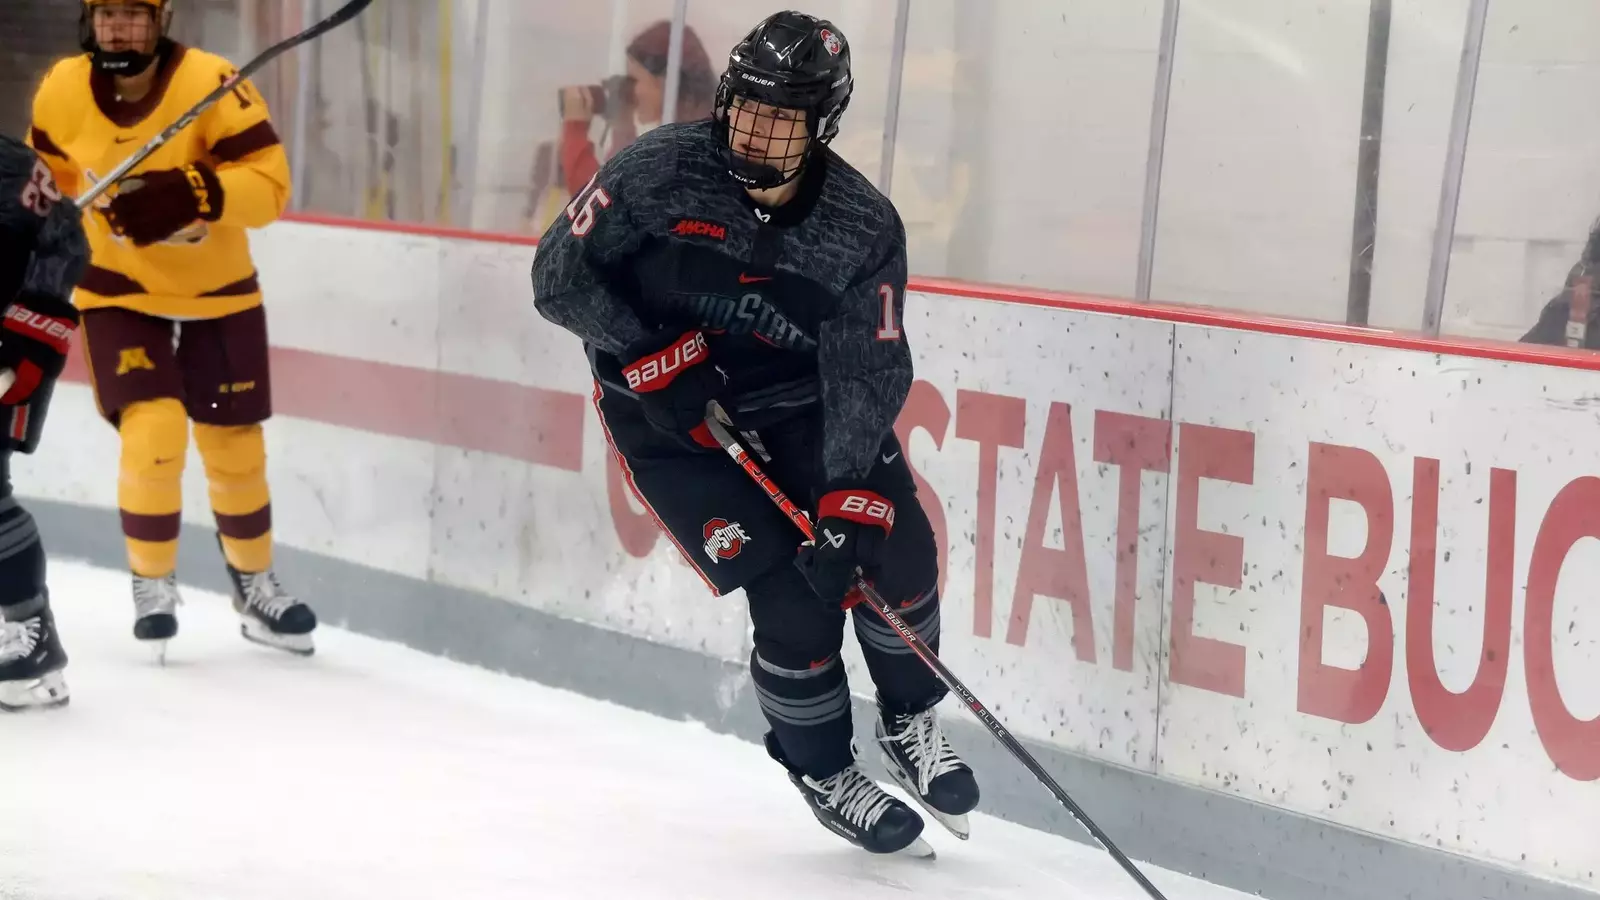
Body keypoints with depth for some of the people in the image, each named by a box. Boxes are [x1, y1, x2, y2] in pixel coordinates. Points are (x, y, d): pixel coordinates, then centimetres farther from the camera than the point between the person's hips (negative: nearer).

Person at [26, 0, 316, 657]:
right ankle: (152, 581, 4)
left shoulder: (212, 85, -24)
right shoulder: (62, 92, -13)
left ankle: (254, 583, 32)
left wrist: (192, 192, -41)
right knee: (153, 435, -17)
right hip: (120, 292, 0)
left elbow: (269, 185, -27)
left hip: (218, 293, 0)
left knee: (235, 449, 9)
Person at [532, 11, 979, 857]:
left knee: (899, 552, -6)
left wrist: (846, 505, -30)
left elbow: (868, 375, -20)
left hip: (800, 402, 3)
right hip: (668, 414, -3)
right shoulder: (659, 171, -21)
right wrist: (650, 355, -23)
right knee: (792, 594, -12)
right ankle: (823, 772, 12)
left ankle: (909, 725, 24)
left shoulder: (863, 228, -17)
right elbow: (560, 276, -12)